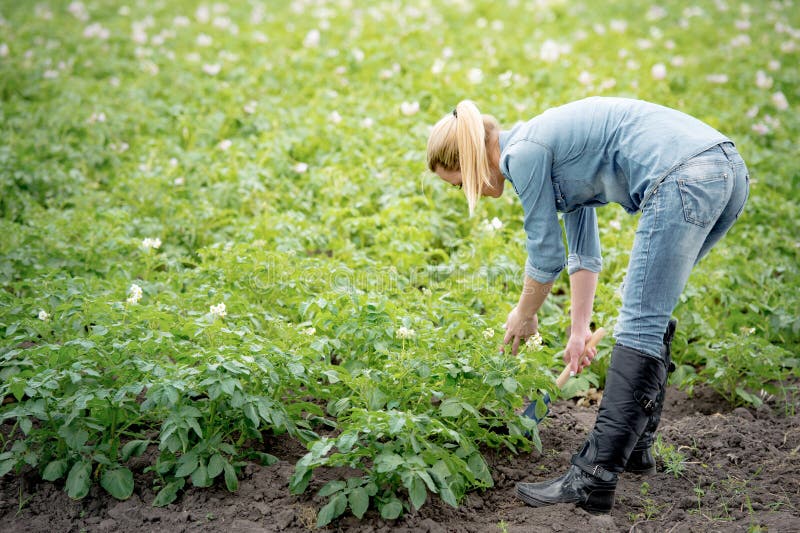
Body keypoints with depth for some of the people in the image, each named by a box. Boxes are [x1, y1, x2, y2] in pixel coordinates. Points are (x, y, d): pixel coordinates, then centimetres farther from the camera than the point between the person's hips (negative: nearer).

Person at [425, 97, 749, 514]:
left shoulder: (522, 153, -2)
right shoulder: (555, 153, 26)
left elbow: (546, 256, 5)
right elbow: (585, 254, 31)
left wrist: (524, 316, 23)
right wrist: (579, 333, 34)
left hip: (683, 177, -10)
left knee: (639, 325, -10)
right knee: (648, 313, 19)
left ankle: (591, 482, -8)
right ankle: (635, 447, 27)